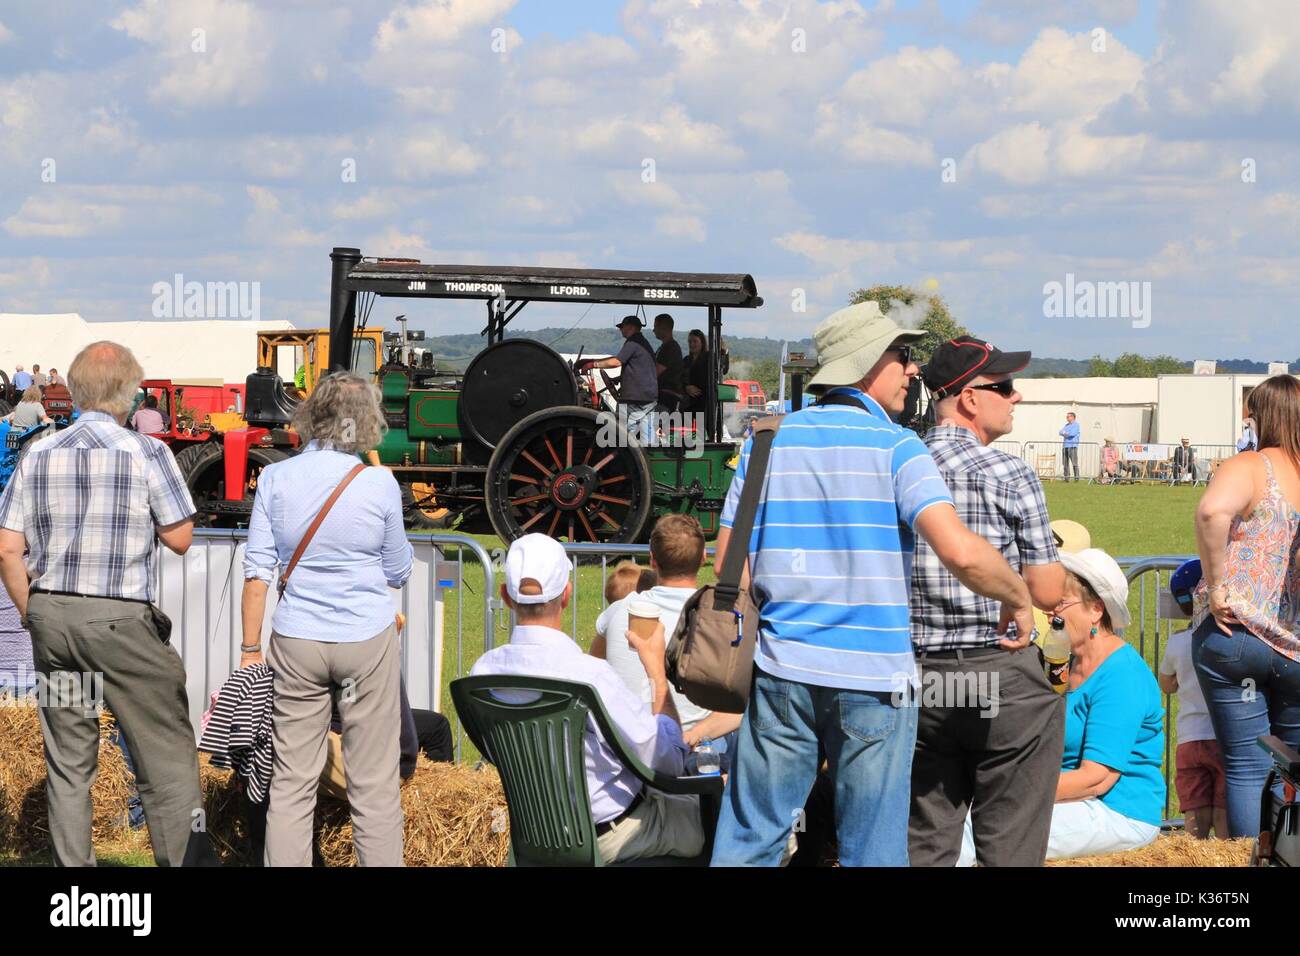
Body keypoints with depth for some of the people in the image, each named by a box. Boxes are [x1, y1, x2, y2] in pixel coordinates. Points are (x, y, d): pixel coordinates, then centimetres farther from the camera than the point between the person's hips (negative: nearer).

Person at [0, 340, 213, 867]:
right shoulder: (145, 453, -8)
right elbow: (179, 538, -5)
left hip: (50, 612, 5)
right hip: (120, 620, -5)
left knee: (67, 761, 13)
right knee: (167, 756, 2)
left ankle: (73, 864, 17)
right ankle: (183, 858, 0)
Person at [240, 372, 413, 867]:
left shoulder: (275, 478, -2)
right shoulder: (379, 482, -6)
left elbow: (257, 570, -2)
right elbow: (397, 571, 5)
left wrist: (250, 649, 4)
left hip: (296, 641, 1)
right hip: (368, 640, -1)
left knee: (291, 782, 6)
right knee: (374, 785, 4)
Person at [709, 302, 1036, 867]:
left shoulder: (767, 442, 7)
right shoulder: (895, 448, -6)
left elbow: (728, 567, 7)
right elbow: (960, 552, -19)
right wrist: (1018, 599, -2)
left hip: (781, 672, 4)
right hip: (874, 679, -4)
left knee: (748, 841, 8)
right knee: (872, 852, 3)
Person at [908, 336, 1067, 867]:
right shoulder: (1010, 475, -11)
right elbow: (1047, 593, -8)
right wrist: (1056, 559, 12)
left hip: (919, 676, 5)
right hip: (1001, 677, -5)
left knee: (925, 845, 11)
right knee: (1010, 848, 1)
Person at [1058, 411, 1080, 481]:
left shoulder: (1076, 425, -1)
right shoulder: (1067, 425, 21)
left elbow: (1073, 433, -15)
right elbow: (1060, 432, 11)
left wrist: (1065, 433, 0)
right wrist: (1064, 433, -10)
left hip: (1072, 445, -7)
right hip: (1065, 446, 7)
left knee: (1074, 462, -11)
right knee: (1065, 463, 4)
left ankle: (1076, 477, -9)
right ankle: (1067, 477, 8)